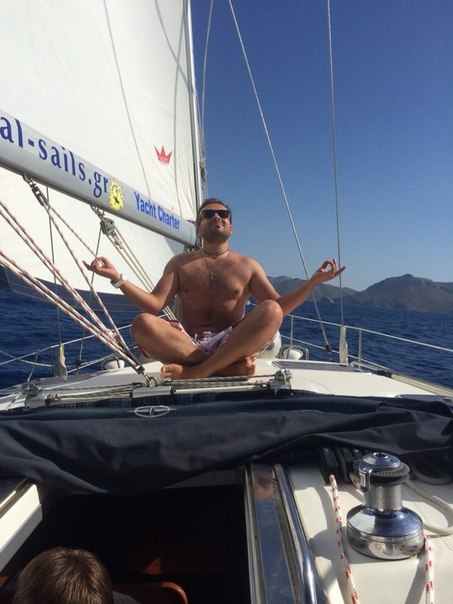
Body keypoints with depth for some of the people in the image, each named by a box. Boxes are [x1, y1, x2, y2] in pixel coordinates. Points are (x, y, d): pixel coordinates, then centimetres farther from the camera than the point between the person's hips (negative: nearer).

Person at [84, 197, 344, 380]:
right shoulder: (180, 263, 14)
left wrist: (314, 281, -7)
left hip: (232, 344, 0)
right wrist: (118, 278, -8)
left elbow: (279, 307, 5)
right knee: (143, 323, -28)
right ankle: (230, 367, -24)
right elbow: (154, 304, 3)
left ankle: (198, 371, -26)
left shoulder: (247, 265, 12)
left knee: (271, 310, -28)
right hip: (188, 343, 1)